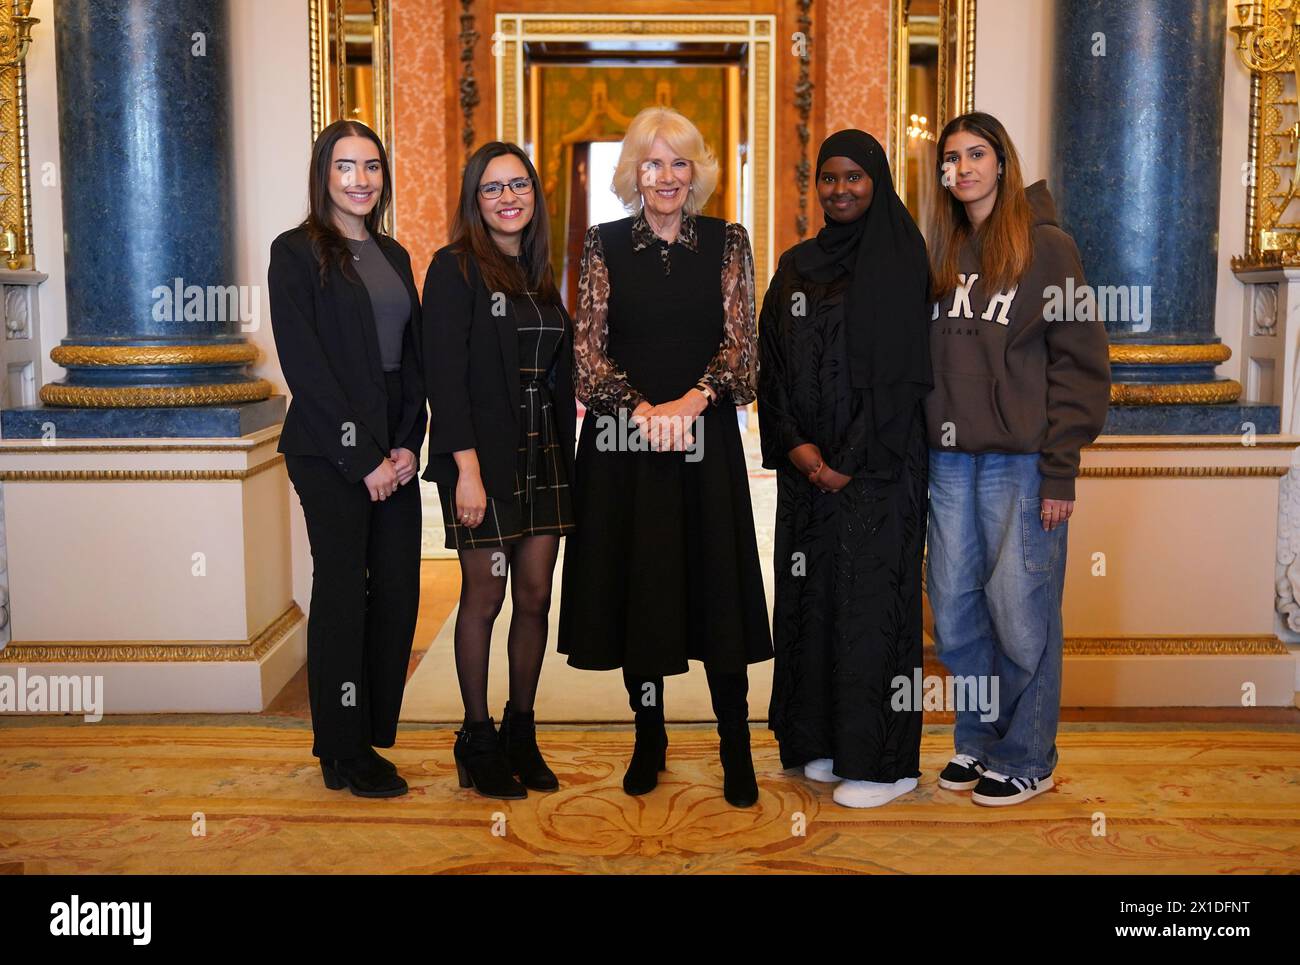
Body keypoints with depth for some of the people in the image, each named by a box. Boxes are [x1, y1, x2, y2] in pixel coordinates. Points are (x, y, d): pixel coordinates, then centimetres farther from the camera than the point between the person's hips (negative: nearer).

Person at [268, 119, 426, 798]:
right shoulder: (297, 253, -3)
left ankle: (370, 735, 19)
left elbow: (413, 359, 13)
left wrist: (408, 444, -1)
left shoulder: (393, 256, 16)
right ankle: (344, 755, 12)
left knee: (399, 590, 4)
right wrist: (362, 456, -12)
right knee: (343, 591, -1)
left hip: (394, 452, 6)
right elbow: (304, 365, -10)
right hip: (329, 453, -6)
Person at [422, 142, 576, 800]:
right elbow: (445, 375, -12)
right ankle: (478, 741, 16)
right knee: (484, 597, 2)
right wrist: (467, 468, -19)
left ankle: (521, 733, 21)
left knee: (535, 598, 7)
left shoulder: (539, 275, 14)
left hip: (543, 458, 6)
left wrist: (567, 460, 9)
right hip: (482, 458, -6)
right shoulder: (455, 269, -5)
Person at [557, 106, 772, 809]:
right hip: (622, 438, 0)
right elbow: (588, 350, 0)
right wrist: (642, 409, -14)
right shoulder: (604, 245, 4)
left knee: (718, 586, 1)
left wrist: (693, 400, -16)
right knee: (634, 584, 6)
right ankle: (649, 739, 21)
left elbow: (741, 341, 0)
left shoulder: (726, 243, 5)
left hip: (707, 436, 0)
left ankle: (736, 748, 12)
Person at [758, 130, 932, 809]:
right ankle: (824, 739, 21)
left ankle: (884, 760, 7)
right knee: (813, 593, 8)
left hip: (879, 464, -5)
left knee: (872, 596, -3)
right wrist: (795, 446, -6)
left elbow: (904, 372, -10)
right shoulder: (797, 265, 12)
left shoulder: (899, 260, -3)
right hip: (806, 465, 5)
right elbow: (773, 367, 8)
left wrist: (852, 461, -14)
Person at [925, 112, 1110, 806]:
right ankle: (977, 741, 27)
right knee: (954, 614, 9)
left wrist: (1060, 470, -11)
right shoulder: (943, 254, 13)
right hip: (948, 461, 5)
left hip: (1020, 461, -5)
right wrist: (921, 446, 6)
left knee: (1021, 615, 2)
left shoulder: (1046, 246, -2)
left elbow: (1079, 363, -6)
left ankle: (1026, 758, 18)